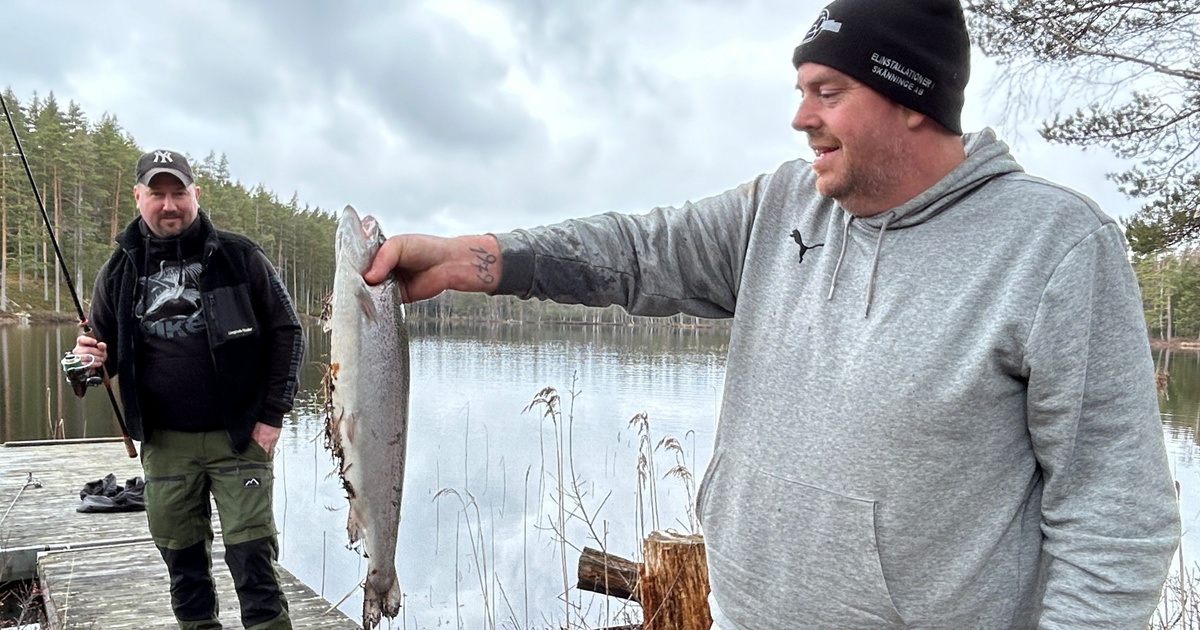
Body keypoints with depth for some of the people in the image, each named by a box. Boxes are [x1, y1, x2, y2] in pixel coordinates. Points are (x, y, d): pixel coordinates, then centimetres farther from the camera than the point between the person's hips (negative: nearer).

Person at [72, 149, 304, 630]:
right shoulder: (119, 271, 6)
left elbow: (286, 332, -1)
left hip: (239, 437, -3)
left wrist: (272, 415, -6)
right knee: (181, 557, 13)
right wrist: (91, 359, -9)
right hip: (164, 442, 3)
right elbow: (104, 347, 16)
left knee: (251, 555, -3)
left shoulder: (238, 257, -2)